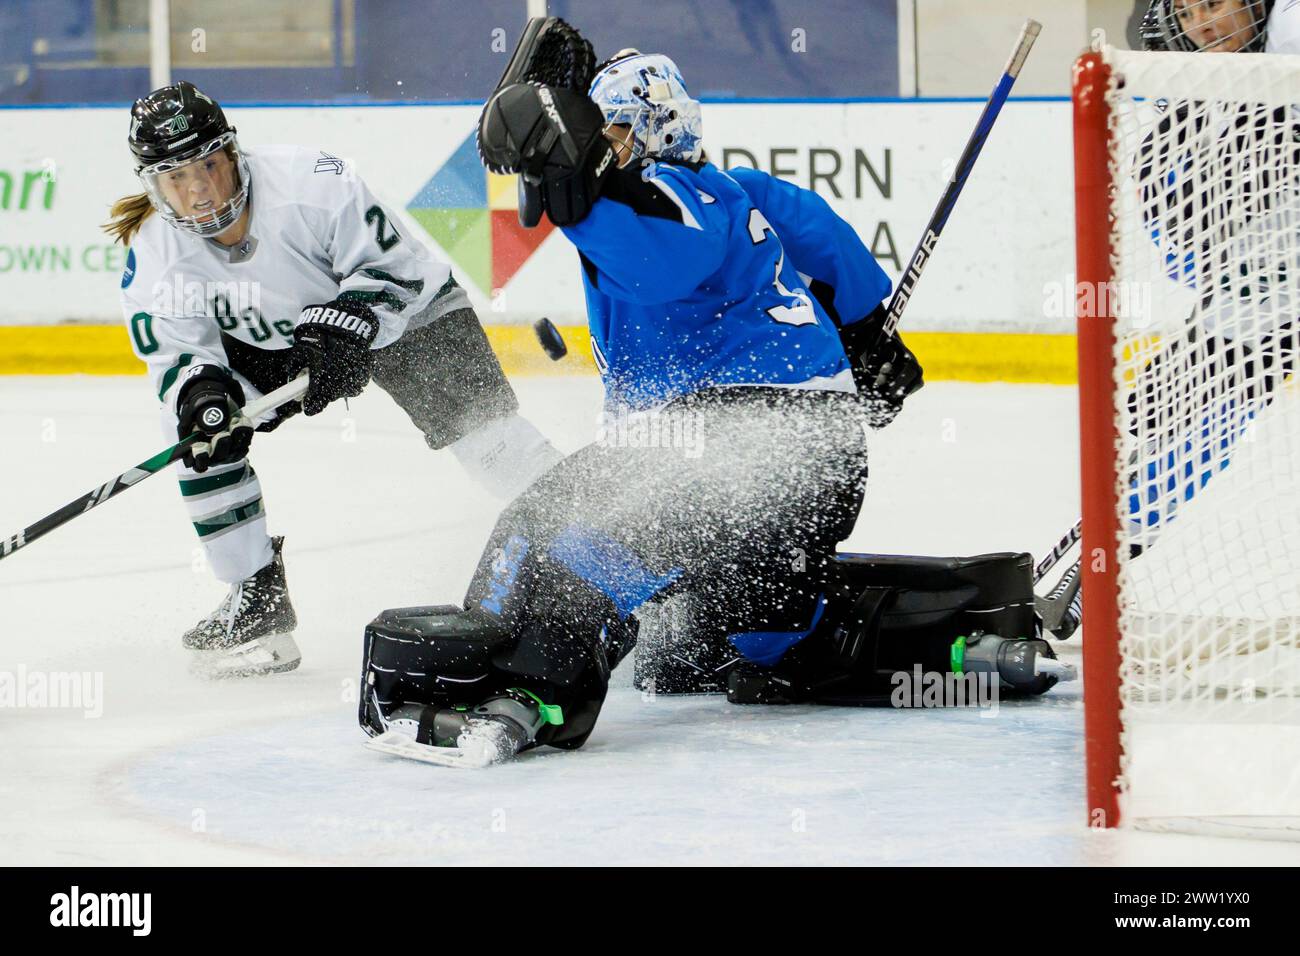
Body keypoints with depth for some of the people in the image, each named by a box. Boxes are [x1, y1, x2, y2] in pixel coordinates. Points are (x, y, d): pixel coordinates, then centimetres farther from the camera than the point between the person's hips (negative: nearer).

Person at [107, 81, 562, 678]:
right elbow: (176, 355, -16)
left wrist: (342, 329, -37)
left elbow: (391, 264, -24)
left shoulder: (310, 181, -33)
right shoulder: (153, 257, -21)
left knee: (480, 422, -17)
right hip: (269, 342, 4)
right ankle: (258, 597, -4)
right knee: (201, 430, -15)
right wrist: (199, 388, -39)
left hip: (394, 309, -4)